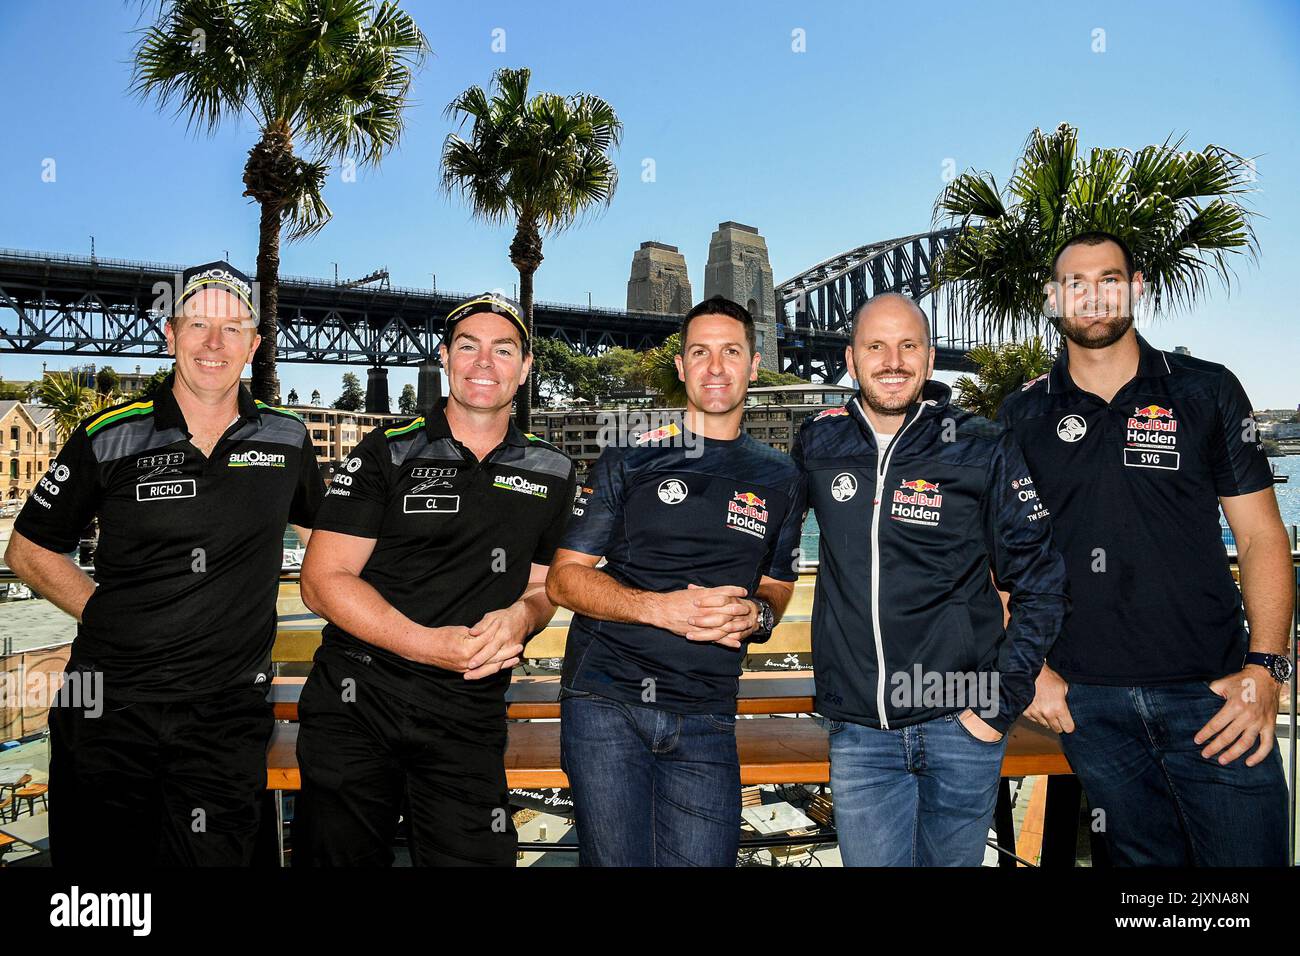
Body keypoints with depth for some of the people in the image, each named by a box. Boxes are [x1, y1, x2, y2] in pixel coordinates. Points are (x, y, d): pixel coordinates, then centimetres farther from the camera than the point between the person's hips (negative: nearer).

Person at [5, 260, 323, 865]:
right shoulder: (109, 437, -2)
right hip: (109, 708, 0)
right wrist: (107, 614, -1)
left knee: (215, 857, 5)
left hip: (228, 718, 1)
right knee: (98, 858, 10)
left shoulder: (286, 438, 2)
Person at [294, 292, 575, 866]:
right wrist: (430, 644, -19)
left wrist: (521, 615, -9)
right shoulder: (388, 453, -1)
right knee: (340, 856, 9)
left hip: (470, 723, 2)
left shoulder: (551, 474, 8)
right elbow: (322, 580, -6)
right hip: (356, 707, -1)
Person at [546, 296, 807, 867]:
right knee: (616, 861, 4)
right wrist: (664, 608, -16)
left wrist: (756, 614, -5)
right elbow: (563, 579, 0)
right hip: (607, 700, -2)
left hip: (706, 720, 3)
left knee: (703, 860, 5)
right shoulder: (630, 460, 1)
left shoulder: (779, 480, 10)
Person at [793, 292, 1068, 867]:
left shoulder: (984, 451, -6)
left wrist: (1002, 702, -6)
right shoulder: (818, 444, 1)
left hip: (960, 726, -1)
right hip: (858, 730, 1)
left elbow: (1040, 584, -1)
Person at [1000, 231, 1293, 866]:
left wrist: (1265, 667, -8)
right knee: (1145, 858, 14)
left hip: (1213, 694, 0)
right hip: (1085, 701, 1)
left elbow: (1261, 533, 2)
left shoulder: (1208, 390, 3)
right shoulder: (1023, 415, 4)